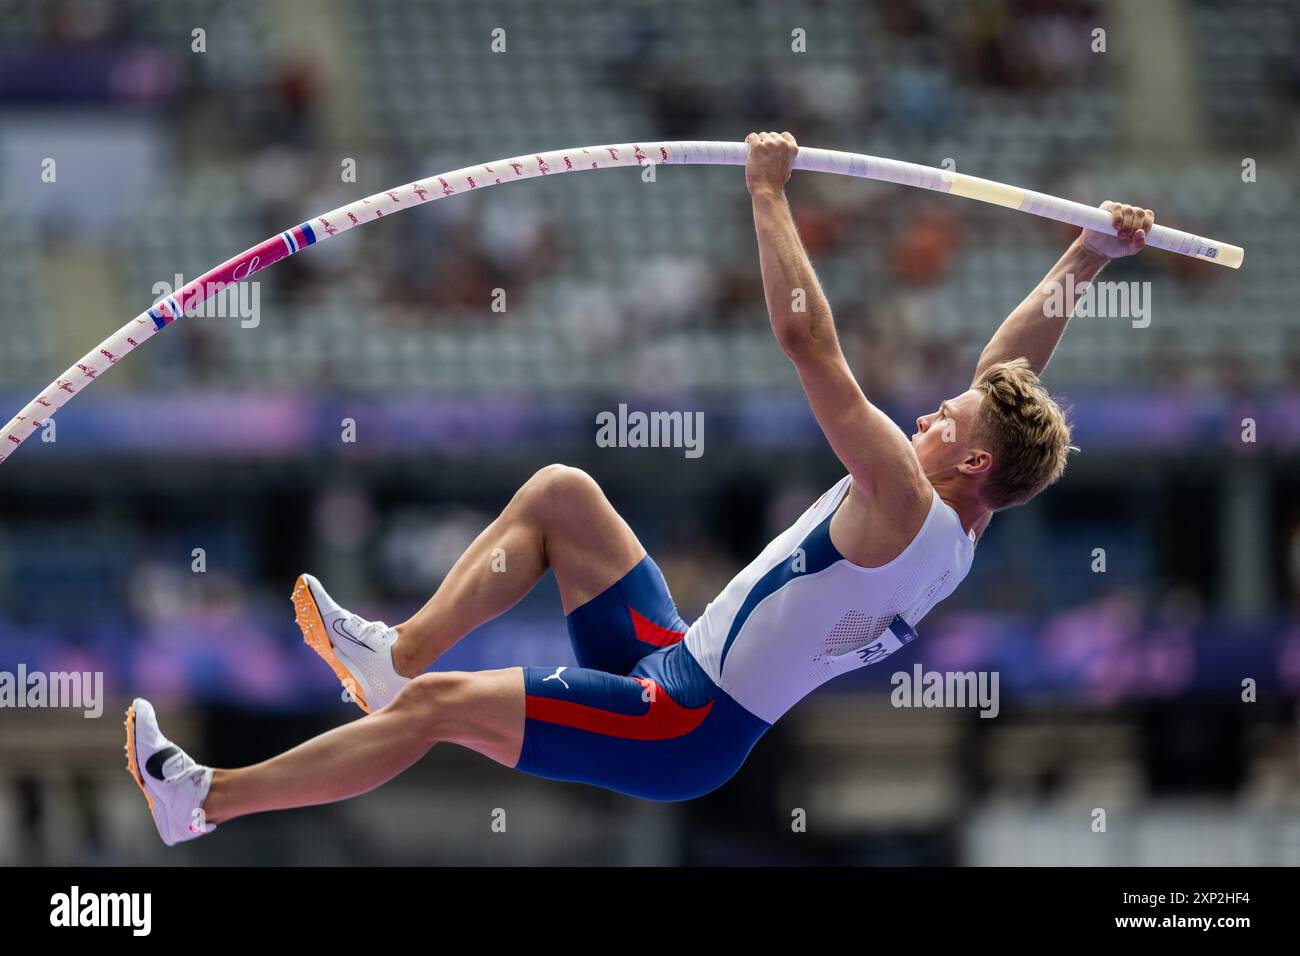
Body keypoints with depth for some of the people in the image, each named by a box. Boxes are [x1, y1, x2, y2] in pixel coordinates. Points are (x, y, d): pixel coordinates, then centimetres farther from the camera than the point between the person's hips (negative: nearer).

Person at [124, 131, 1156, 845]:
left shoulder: (906, 507, -24)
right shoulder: (958, 533, 3)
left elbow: (809, 342, -27)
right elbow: (1008, 377, 19)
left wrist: (770, 196, -21)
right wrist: (1084, 261, 20)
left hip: (681, 730, -10)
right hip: (676, 661, 10)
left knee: (438, 706, -17)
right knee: (558, 491, 12)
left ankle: (203, 799, -11)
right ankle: (398, 652, 10)